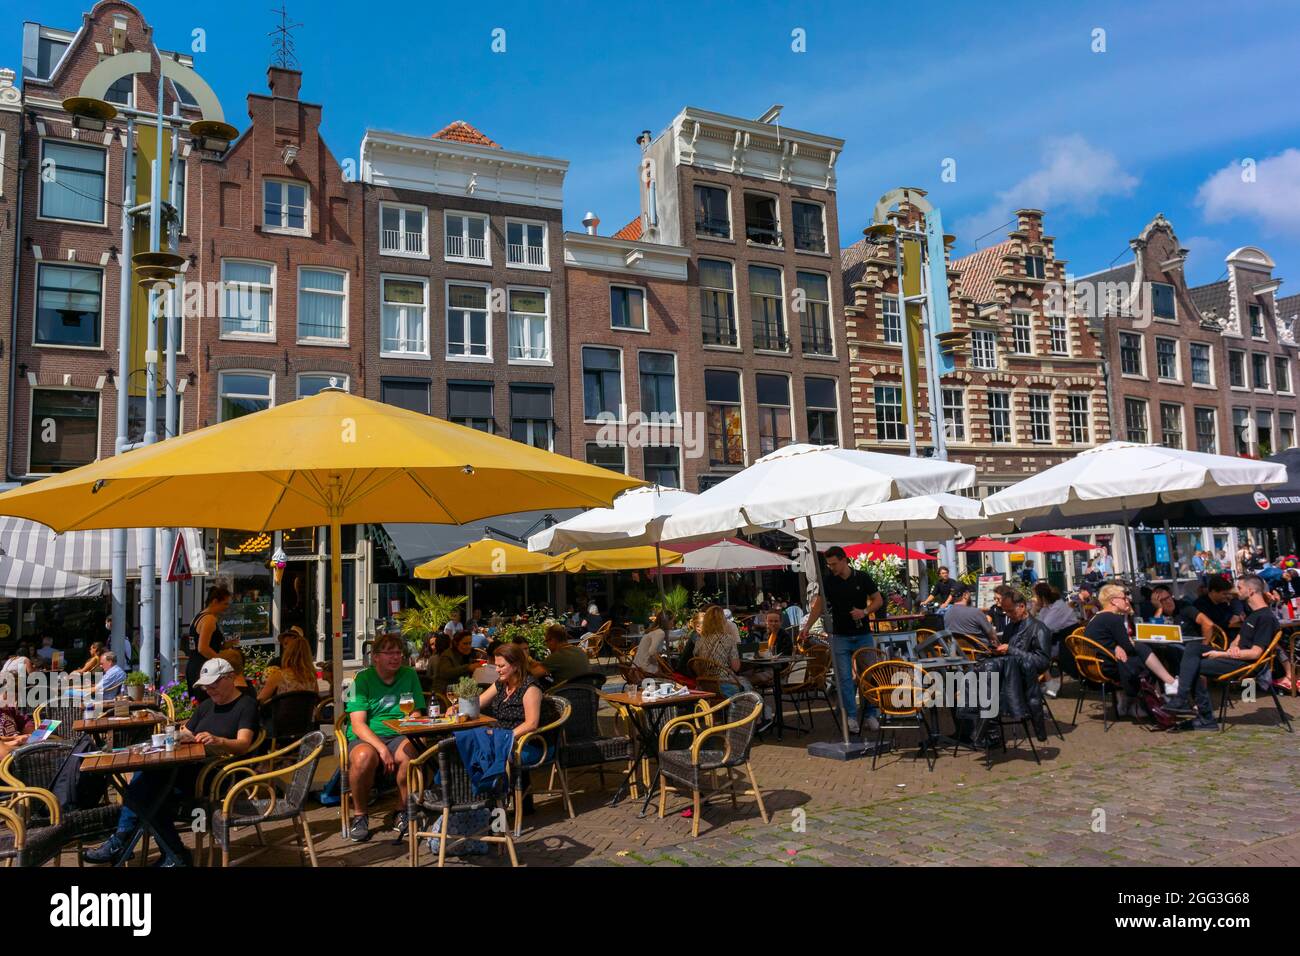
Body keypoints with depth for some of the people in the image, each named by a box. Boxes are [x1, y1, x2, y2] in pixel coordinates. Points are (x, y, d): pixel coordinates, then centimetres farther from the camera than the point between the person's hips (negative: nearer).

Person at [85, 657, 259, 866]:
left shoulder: (246, 705, 0)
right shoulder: (206, 705, 25)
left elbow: (243, 744, -14)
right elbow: (186, 736, 22)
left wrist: (218, 741, -35)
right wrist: (179, 737, -2)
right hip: (190, 768, 7)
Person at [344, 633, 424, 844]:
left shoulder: (409, 675, 7)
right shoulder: (363, 678, -2)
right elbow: (358, 723, -10)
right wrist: (381, 748, -24)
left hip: (398, 735, 2)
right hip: (365, 738, -2)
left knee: (411, 752, -32)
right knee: (364, 757, -36)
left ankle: (403, 813, -7)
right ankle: (359, 815, -9)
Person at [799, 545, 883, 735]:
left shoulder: (862, 577, -4)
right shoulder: (828, 581, -3)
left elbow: (878, 600, 3)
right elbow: (819, 606, -3)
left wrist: (865, 611, -15)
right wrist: (807, 627, -15)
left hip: (863, 635, 0)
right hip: (840, 636, 0)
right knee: (844, 678, 0)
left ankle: (870, 715, 15)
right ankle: (851, 717, 8)